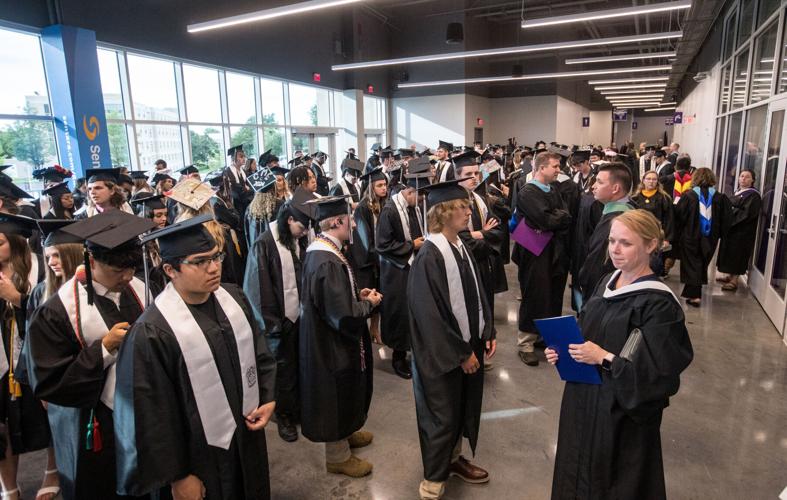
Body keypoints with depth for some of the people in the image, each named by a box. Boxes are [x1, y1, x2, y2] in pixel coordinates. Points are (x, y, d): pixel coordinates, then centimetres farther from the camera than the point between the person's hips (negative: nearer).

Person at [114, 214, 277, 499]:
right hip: (202, 456, -5)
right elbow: (154, 415, -17)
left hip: (249, 436, 6)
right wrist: (178, 476, -11)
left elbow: (259, 354, 7)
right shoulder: (152, 332, -23)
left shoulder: (234, 299, -6)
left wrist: (268, 399, -3)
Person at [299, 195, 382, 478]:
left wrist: (358, 294, 1)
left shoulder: (322, 250, 0)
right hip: (333, 345, -10)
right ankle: (338, 456, 32)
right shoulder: (326, 262, -32)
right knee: (337, 396, 10)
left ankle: (345, 433, 49)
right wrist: (369, 303, -14)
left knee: (344, 394, 27)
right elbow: (345, 317, -31)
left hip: (332, 339, 10)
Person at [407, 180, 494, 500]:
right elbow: (431, 316, -22)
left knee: (462, 409, 22)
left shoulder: (461, 247, 1)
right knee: (442, 416, 9)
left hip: (470, 345, 8)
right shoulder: (429, 257, -23)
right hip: (444, 354, -7)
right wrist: (461, 353, -16)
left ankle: (453, 459, 46)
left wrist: (487, 334, 4)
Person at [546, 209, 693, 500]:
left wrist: (605, 358, -24)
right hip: (584, 399, 7)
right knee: (579, 475, 22)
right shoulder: (608, 283, 2)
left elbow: (660, 372, -22)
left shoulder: (658, 304, -20)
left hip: (621, 413, -7)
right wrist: (565, 351, -3)